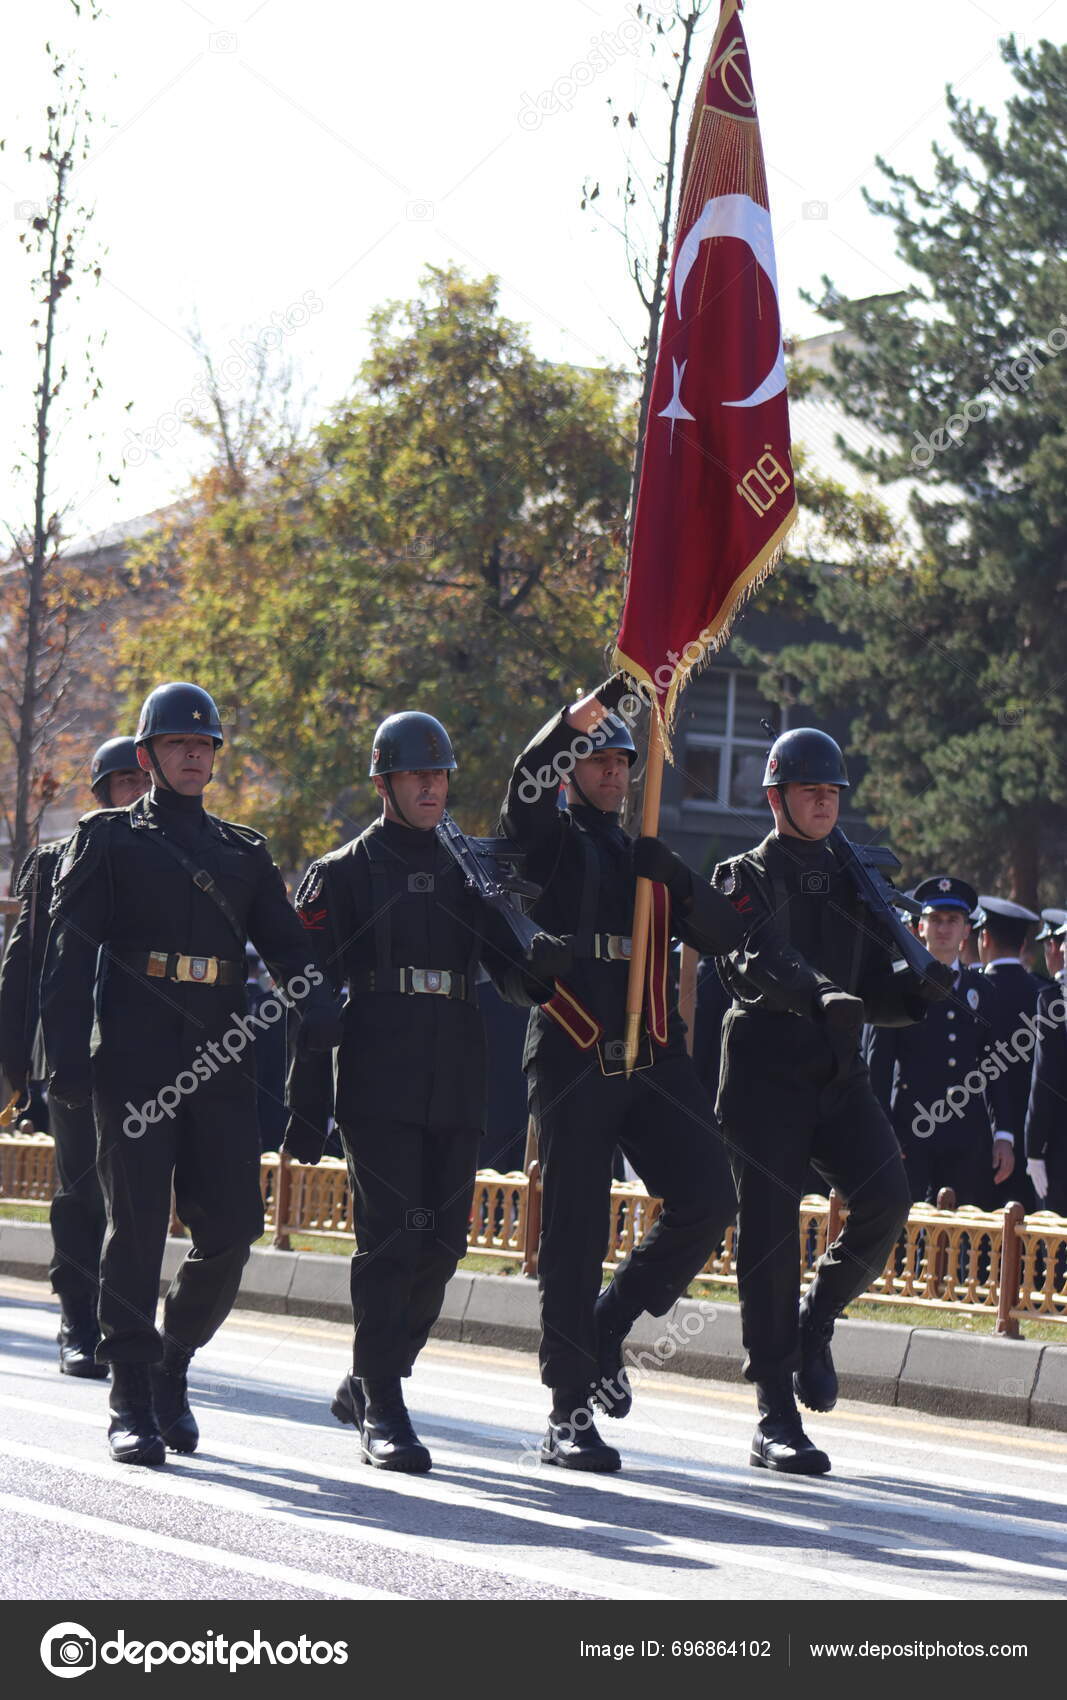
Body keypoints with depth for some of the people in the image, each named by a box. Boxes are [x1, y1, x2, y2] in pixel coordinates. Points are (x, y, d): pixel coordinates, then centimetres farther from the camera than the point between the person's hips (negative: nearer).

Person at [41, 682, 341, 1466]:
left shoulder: (245, 852, 19)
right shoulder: (108, 841, 7)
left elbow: (286, 943, 10)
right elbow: (71, 951, 0)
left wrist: (317, 1008, -11)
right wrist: (67, 1053, -12)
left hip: (219, 1064, 4)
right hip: (135, 1063, -4)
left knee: (232, 1230, -2)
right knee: (137, 1227, -6)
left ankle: (173, 1366, 20)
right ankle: (133, 1402, -1)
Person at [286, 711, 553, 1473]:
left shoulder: (468, 872, 18)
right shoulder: (344, 873, 5)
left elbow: (511, 975, 14)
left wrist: (540, 961, -12)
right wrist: (308, 1108, -6)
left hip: (457, 1090, 5)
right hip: (379, 1087, -5)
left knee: (443, 1240, 5)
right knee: (392, 1236, -11)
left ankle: (371, 1380, 23)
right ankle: (382, 1411, -9)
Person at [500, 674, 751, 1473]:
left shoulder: (650, 858, 23)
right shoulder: (550, 843, 9)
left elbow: (728, 933, 13)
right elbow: (529, 780, -14)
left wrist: (678, 881, -6)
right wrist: (600, 703, -22)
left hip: (657, 1060, 4)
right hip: (573, 1061, -4)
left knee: (707, 1199, -10)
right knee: (574, 1233, -4)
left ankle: (609, 1323, 12)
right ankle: (570, 1414, 1)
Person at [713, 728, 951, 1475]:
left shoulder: (853, 882, 19)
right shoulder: (746, 877, 2)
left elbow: (878, 993, 18)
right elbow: (762, 960, -18)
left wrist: (920, 991, -4)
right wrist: (820, 994, -37)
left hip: (840, 1073, 5)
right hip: (766, 1070, -4)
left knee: (887, 1198, -17)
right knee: (771, 1231, -7)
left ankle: (815, 1323, 10)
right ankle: (776, 1420, -4)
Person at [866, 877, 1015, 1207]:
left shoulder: (981, 989, 15)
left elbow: (995, 1066, 14)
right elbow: (878, 1065, 1)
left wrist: (1003, 1135, 7)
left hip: (970, 1134, 3)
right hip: (912, 1131, -3)